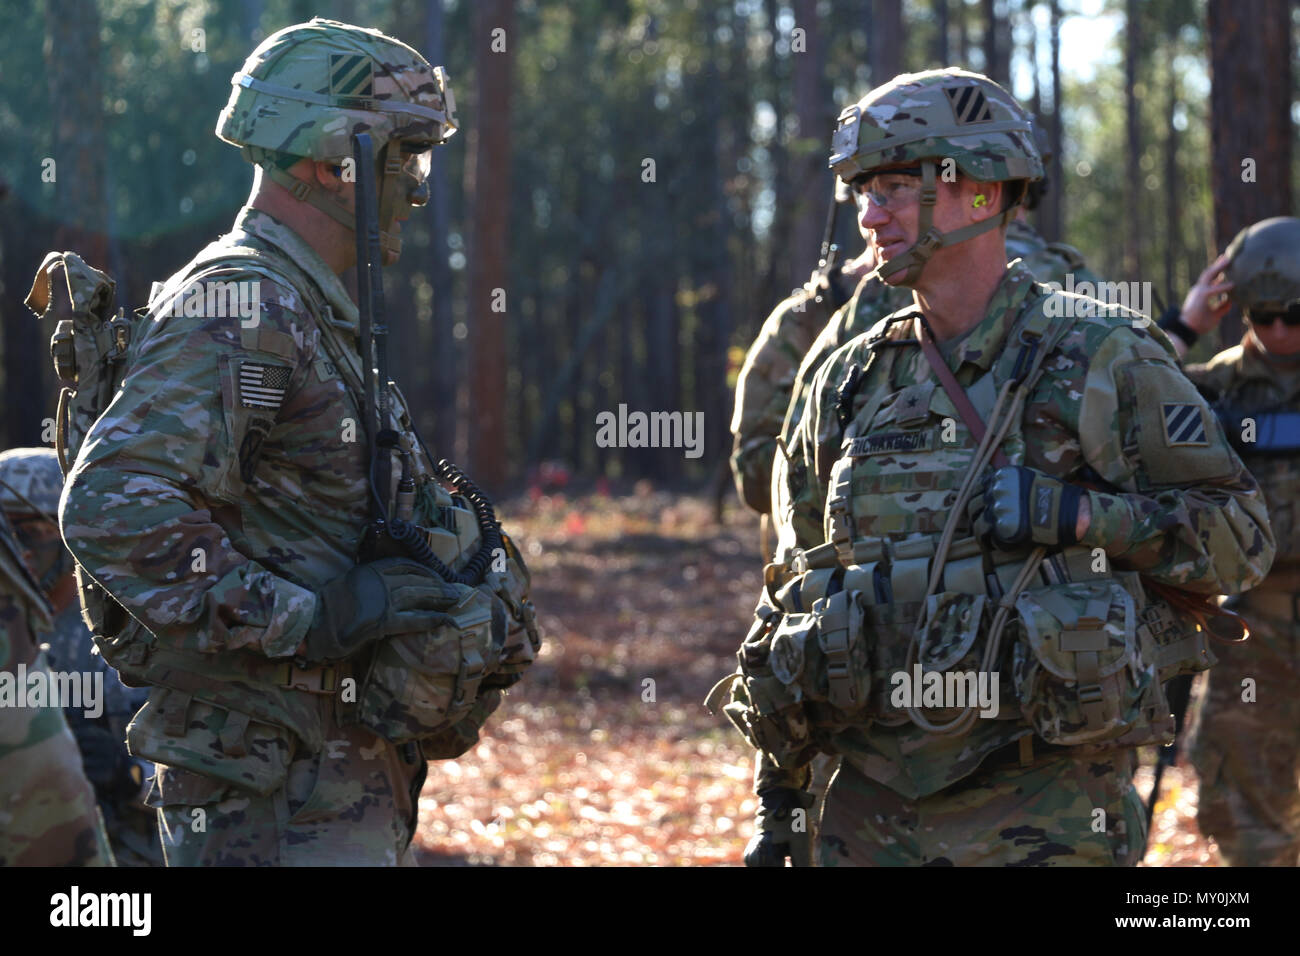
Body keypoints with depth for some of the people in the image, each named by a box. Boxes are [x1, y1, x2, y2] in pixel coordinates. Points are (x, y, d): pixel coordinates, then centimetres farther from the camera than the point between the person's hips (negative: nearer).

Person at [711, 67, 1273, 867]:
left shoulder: (1102, 358, -2)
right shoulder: (853, 382, 12)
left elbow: (1239, 536, -2)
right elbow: (796, 588, 18)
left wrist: (1079, 516, -17)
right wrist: (777, 804, 16)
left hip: (1043, 809, -4)